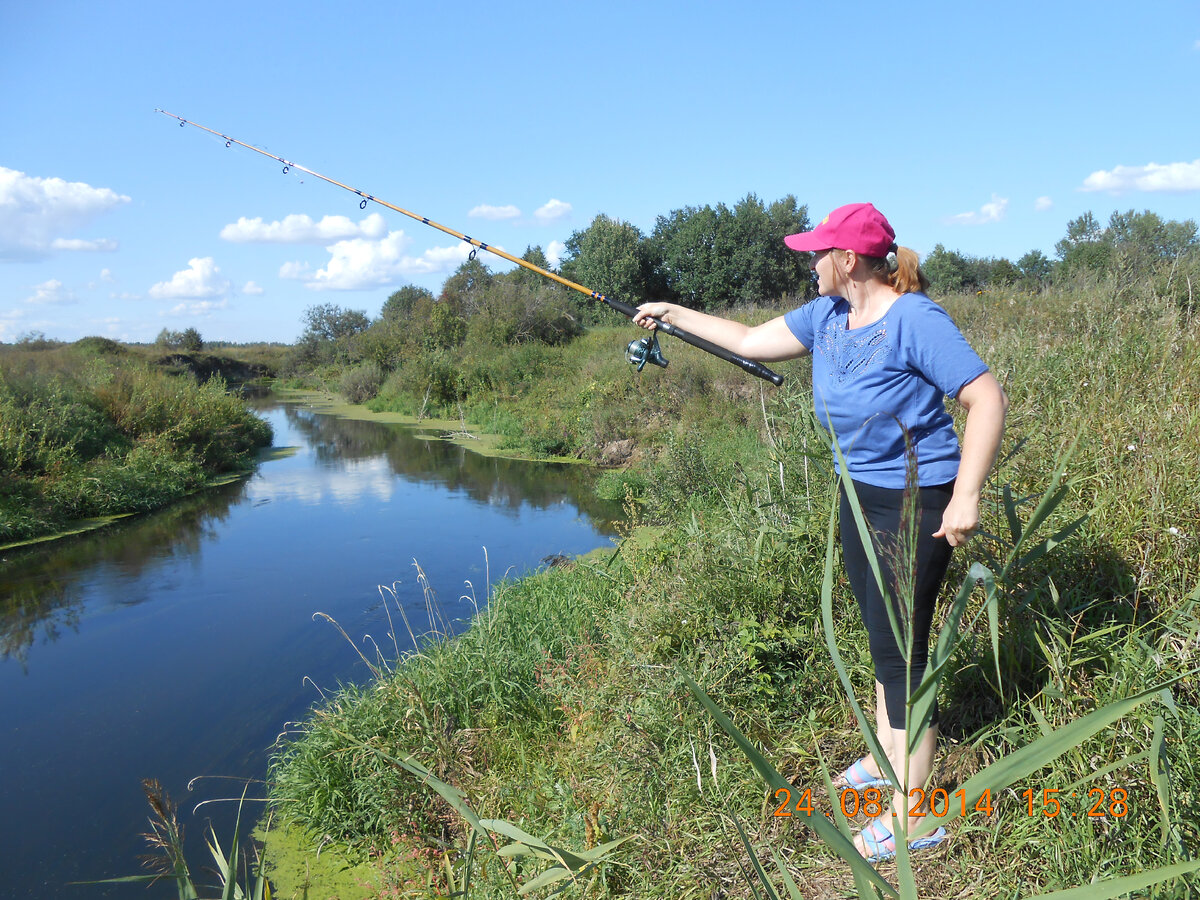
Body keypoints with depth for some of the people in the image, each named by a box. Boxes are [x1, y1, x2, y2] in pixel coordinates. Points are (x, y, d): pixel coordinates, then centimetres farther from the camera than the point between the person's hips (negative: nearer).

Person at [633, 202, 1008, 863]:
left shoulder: (915, 319, -20)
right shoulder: (827, 316, 5)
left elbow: (986, 398, -21)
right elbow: (750, 341, 14)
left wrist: (966, 494, -26)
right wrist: (675, 314, 14)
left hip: (915, 503, -8)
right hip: (859, 493, 9)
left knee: (899, 648, -5)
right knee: (884, 639, 20)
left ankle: (911, 814, 7)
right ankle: (887, 755, 39)